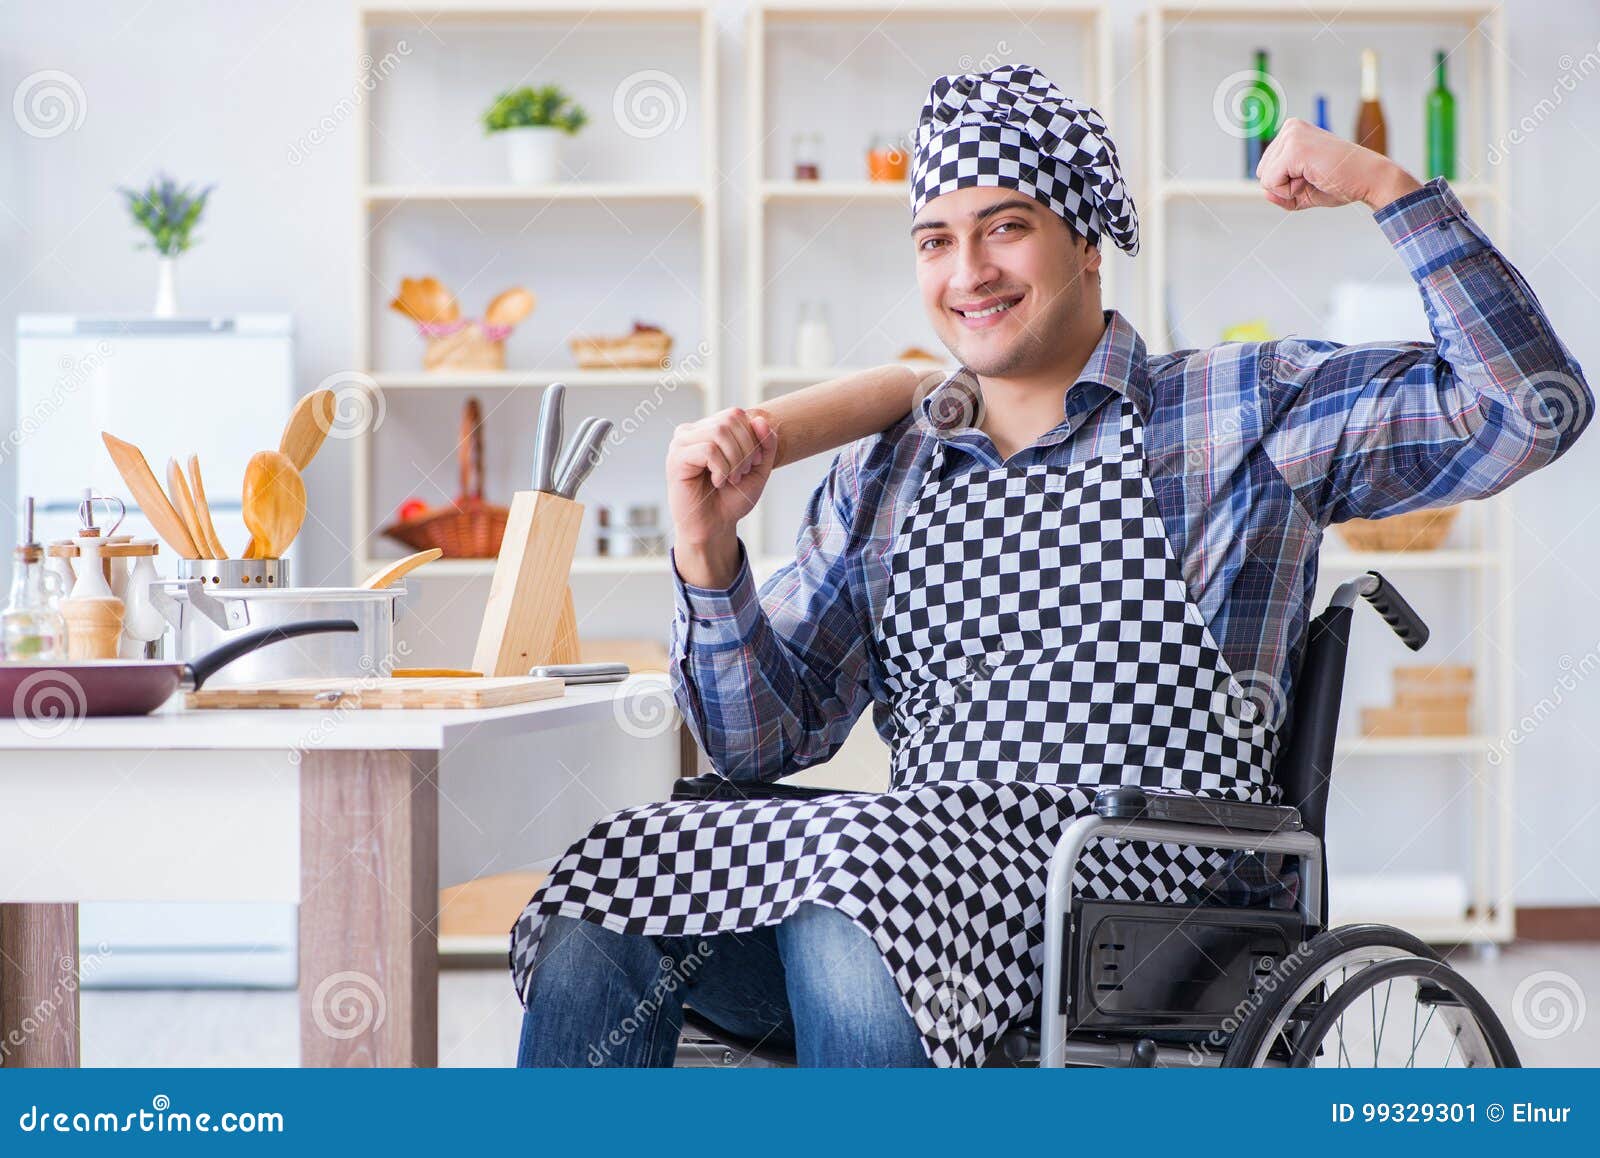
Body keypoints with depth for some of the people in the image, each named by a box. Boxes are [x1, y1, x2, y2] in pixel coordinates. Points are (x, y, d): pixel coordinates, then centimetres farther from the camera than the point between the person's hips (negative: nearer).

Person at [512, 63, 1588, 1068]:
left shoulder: (1253, 408, 8)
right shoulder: (883, 471, 18)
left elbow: (1532, 408, 0)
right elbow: (763, 737, 15)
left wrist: (1388, 186, -5)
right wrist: (708, 550, -3)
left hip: (1134, 895, -4)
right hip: (912, 872, 4)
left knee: (844, 908, -35)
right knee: (593, 929, -21)